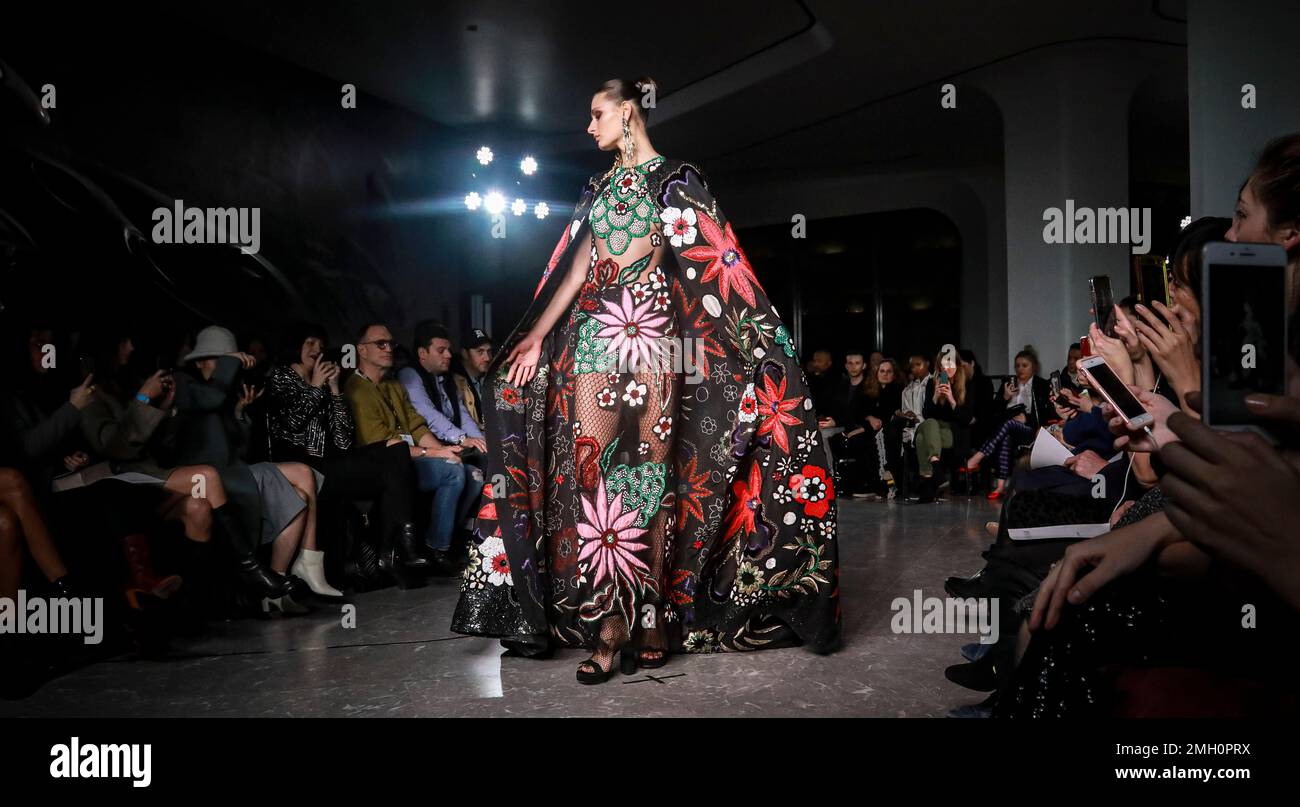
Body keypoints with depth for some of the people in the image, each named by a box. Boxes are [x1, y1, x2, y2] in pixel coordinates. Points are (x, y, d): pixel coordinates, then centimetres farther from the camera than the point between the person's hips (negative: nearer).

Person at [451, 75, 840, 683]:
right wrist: (535, 336, 12)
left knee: (654, 465, -5)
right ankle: (609, 621, -4)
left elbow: (713, 263, -3)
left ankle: (654, 614, 3)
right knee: (589, 464, -6)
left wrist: (757, 333, -13)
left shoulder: (674, 178, 6)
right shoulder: (599, 187, 22)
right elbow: (577, 269, 18)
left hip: (652, 331, -5)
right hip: (594, 331, 5)